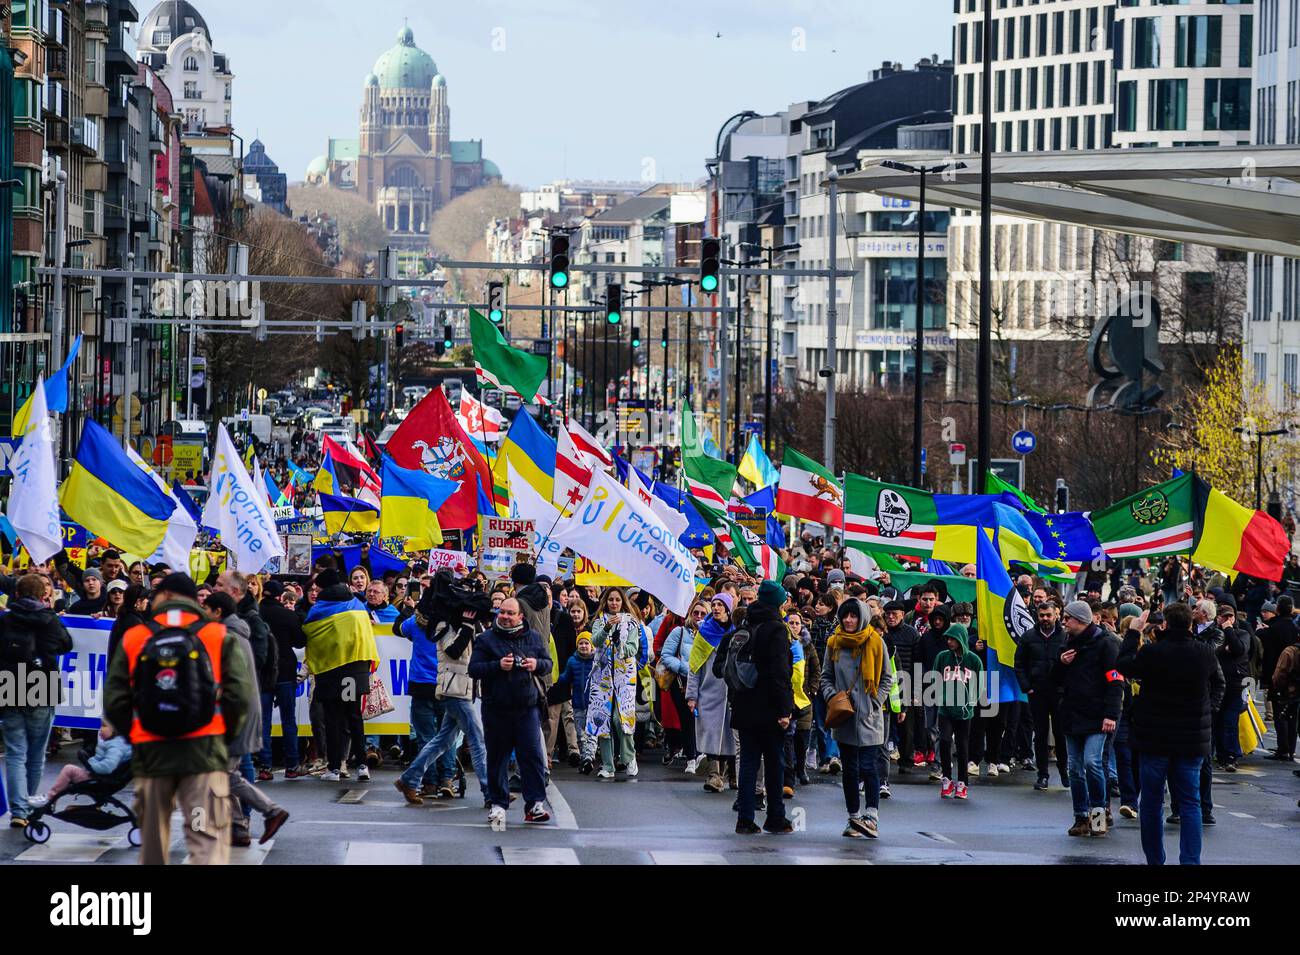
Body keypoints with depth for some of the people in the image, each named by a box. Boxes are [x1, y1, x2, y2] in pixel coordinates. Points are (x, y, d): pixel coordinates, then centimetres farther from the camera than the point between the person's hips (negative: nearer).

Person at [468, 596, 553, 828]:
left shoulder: (533, 637, 9)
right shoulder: (486, 639, 1)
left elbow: (548, 663, 14)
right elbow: (474, 669, -5)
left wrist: (537, 664, -8)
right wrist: (498, 666, -19)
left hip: (527, 707, 1)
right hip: (496, 709, -1)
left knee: (533, 755, -5)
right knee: (498, 757, 5)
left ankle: (535, 804, -3)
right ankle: (498, 804, 15)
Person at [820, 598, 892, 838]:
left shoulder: (875, 642, -1)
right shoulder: (834, 643, 7)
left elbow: (887, 677, 4)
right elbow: (826, 676, 15)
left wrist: (875, 702, -6)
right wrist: (831, 696, -3)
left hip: (868, 718, -4)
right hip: (843, 717, 4)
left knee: (867, 766, -12)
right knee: (849, 769, 8)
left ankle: (871, 815, -12)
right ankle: (854, 818, 13)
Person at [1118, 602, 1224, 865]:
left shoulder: (1151, 653, -17)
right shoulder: (1205, 654, -5)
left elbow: (1123, 665, 1)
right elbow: (1218, 685, 10)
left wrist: (1133, 633, 9)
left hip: (1155, 738, -2)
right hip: (1193, 739, 2)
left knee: (1151, 802, 10)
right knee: (1190, 803, 5)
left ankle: (1155, 860, 14)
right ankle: (1190, 860, -5)